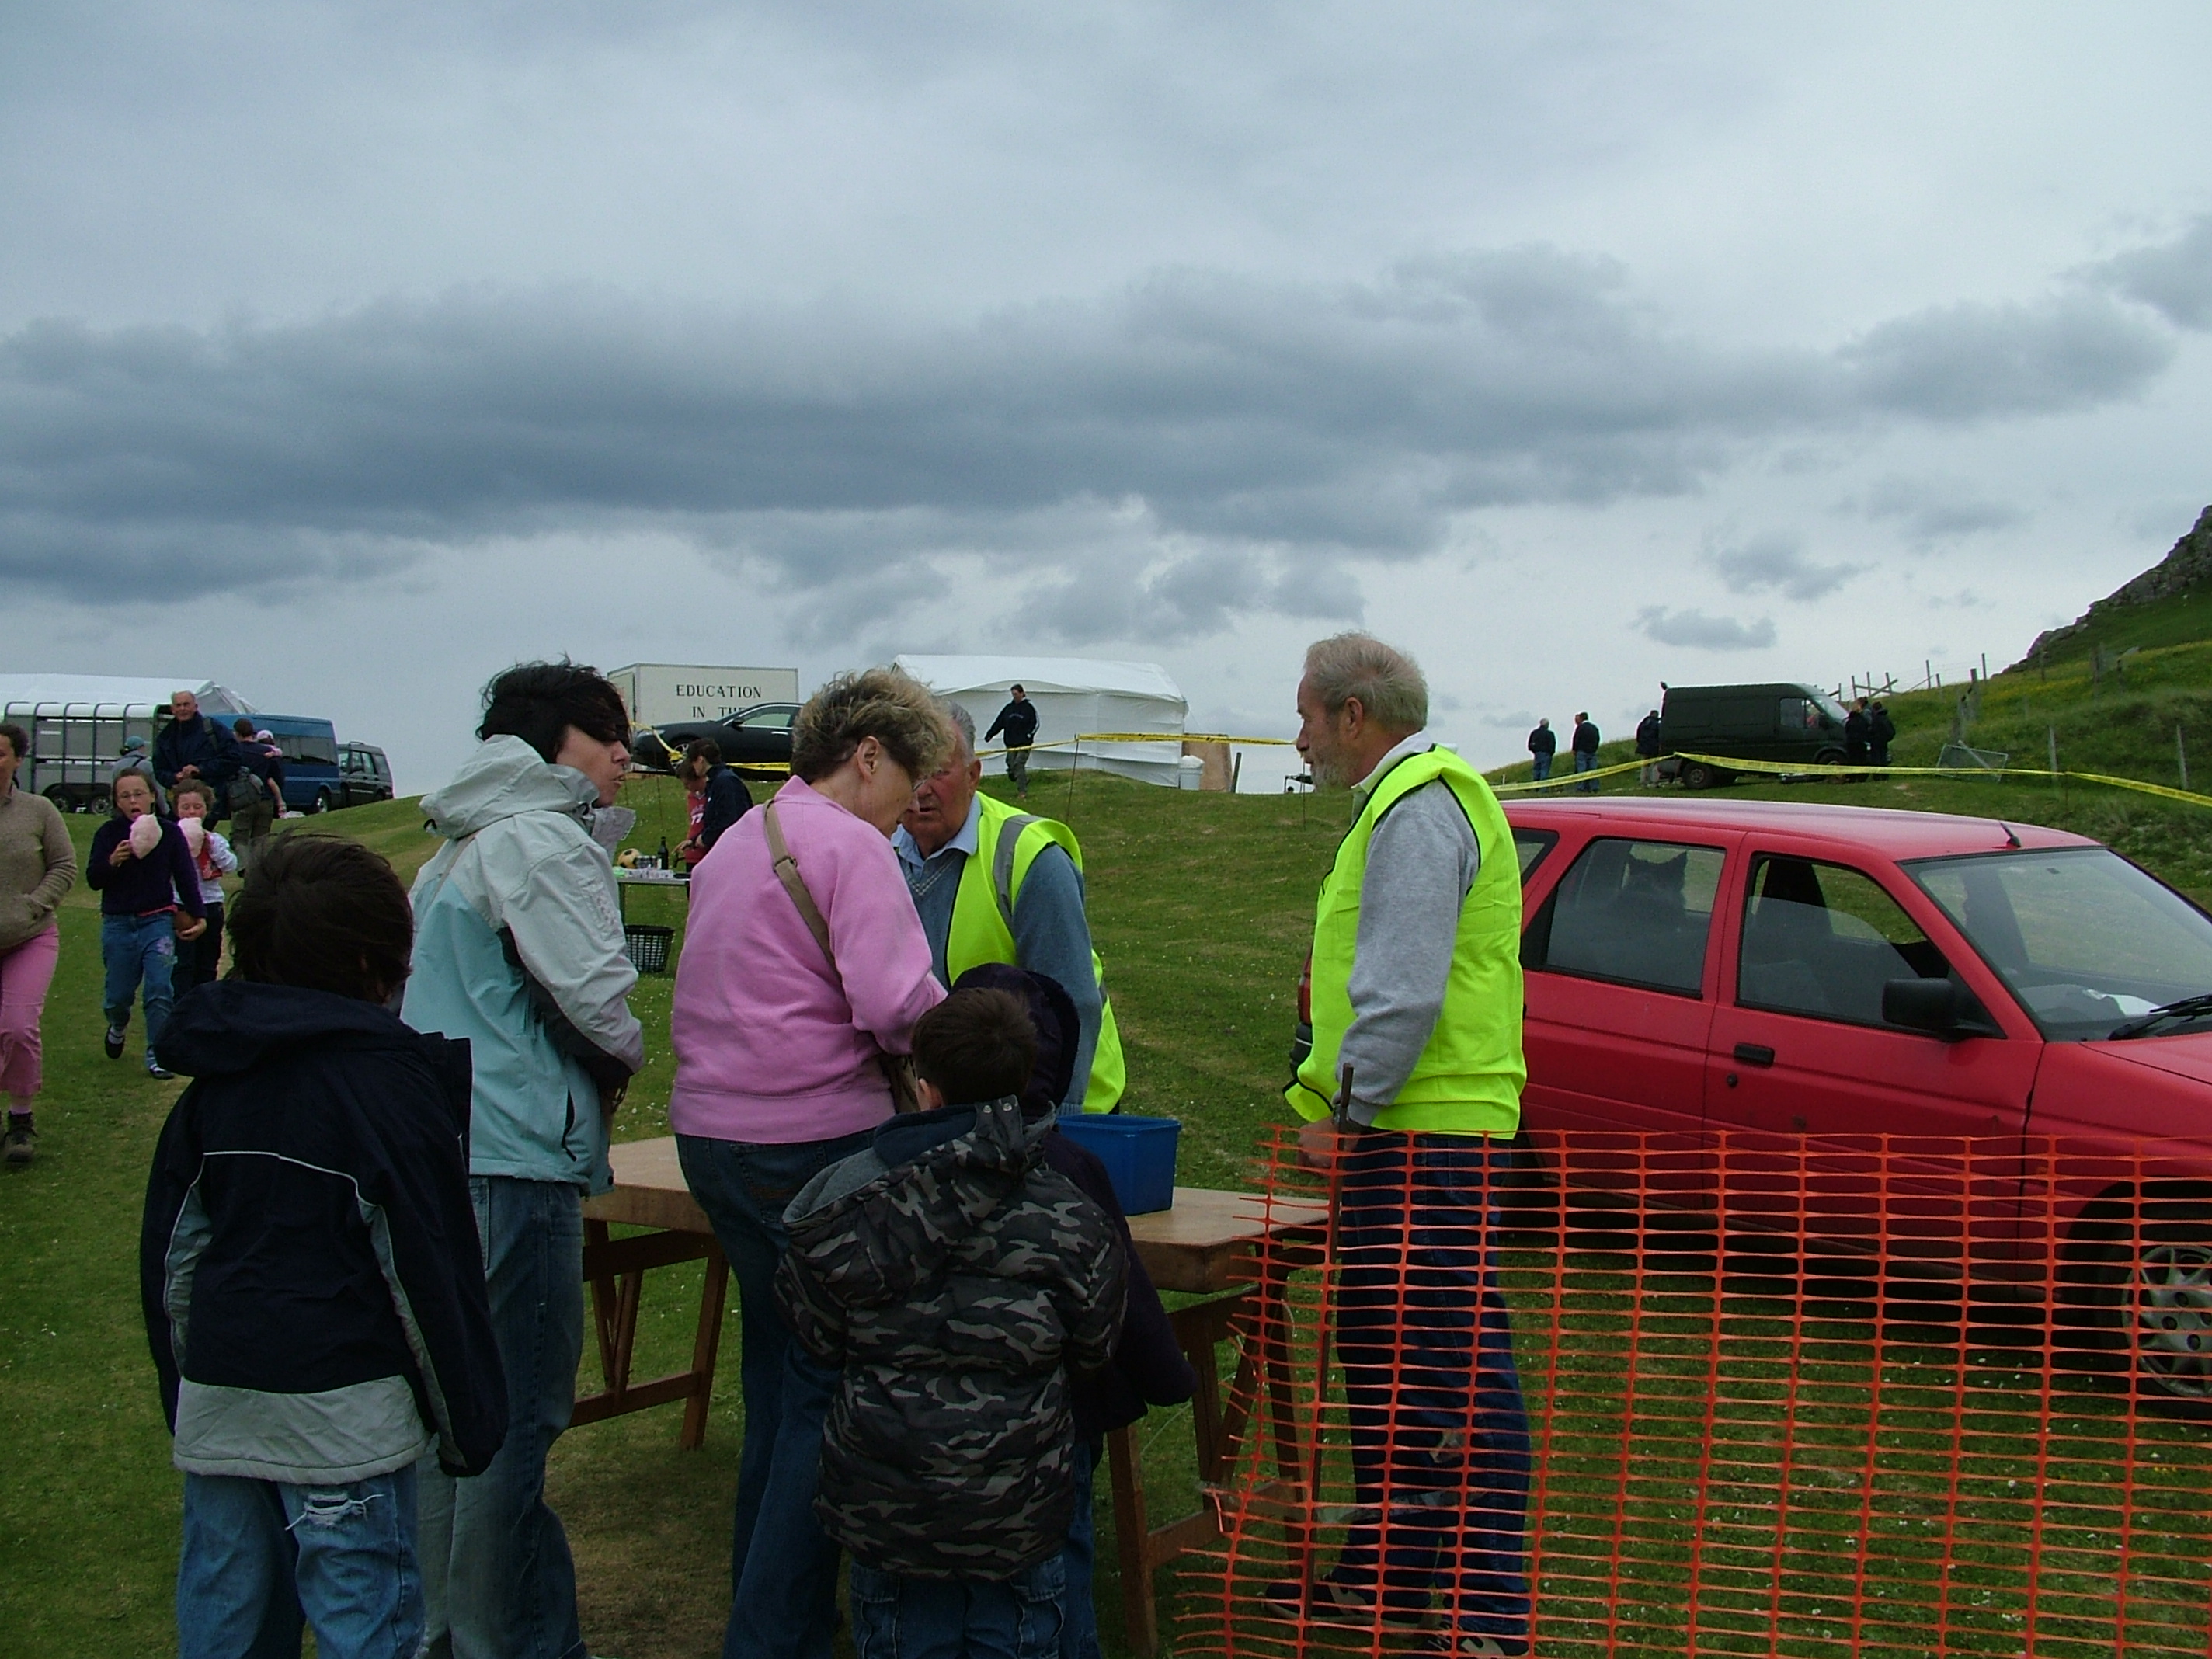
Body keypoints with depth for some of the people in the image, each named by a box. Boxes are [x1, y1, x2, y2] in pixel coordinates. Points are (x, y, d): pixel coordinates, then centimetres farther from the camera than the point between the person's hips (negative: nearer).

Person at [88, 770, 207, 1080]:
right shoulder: (108, 833, -2)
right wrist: (112, 861, -25)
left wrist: (198, 915, -3)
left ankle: (157, 1054, 1)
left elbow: (186, 876, 0)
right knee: (118, 994, 7)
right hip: (117, 924, 1)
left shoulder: (169, 831, -3)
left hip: (158, 921, -1)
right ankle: (118, 1026, 41)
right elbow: (93, 879, -5)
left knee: (160, 991, -9)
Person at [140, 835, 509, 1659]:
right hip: (340, 1403, -6)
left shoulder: (214, 1077, 9)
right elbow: (427, 1263, -10)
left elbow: (170, 1251, 15)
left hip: (215, 1404, 7)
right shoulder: (389, 1075, -10)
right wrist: (468, 1423, -2)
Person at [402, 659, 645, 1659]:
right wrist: (624, 1059, 3)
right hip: (514, 1156, -10)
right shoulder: (542, 839, -11)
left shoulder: (457, 849, 20)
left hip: (440, 1148, 10)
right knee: (517, 1414, -3)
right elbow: (594, 989, -19)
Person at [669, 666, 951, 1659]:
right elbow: (898, 1004, -22)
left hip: (711, 1132, 9)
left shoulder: (738, 840, 17)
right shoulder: (849, 845, -12)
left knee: (777, 1369, 19)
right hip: (811, 1144, -9)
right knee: (831, 1387, -1)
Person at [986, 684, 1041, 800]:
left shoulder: (1029, 707, 0)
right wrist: (990, 734, 4)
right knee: (1011, 765, 0)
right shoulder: (1009, 708, 11)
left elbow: (1035, 724, 0)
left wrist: (1029, 735, -14)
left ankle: (1022, 791, -12)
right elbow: (999, 722, 11)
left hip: (1024, 743, -5)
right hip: (1011, 743, 5)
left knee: (1019, 765, -14)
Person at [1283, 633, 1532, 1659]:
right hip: (1398, 1125, 11)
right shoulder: (1402, 802, 20)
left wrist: (1342, 1106, -15)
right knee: (1381, 1353, 17)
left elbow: (1403, 991, -23)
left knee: (1453, 1368, -6)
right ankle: (1389, 1568, 29)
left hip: (1429, 1136, -11)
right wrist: (1330, 1097, 20)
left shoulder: (1420, 806, -15)